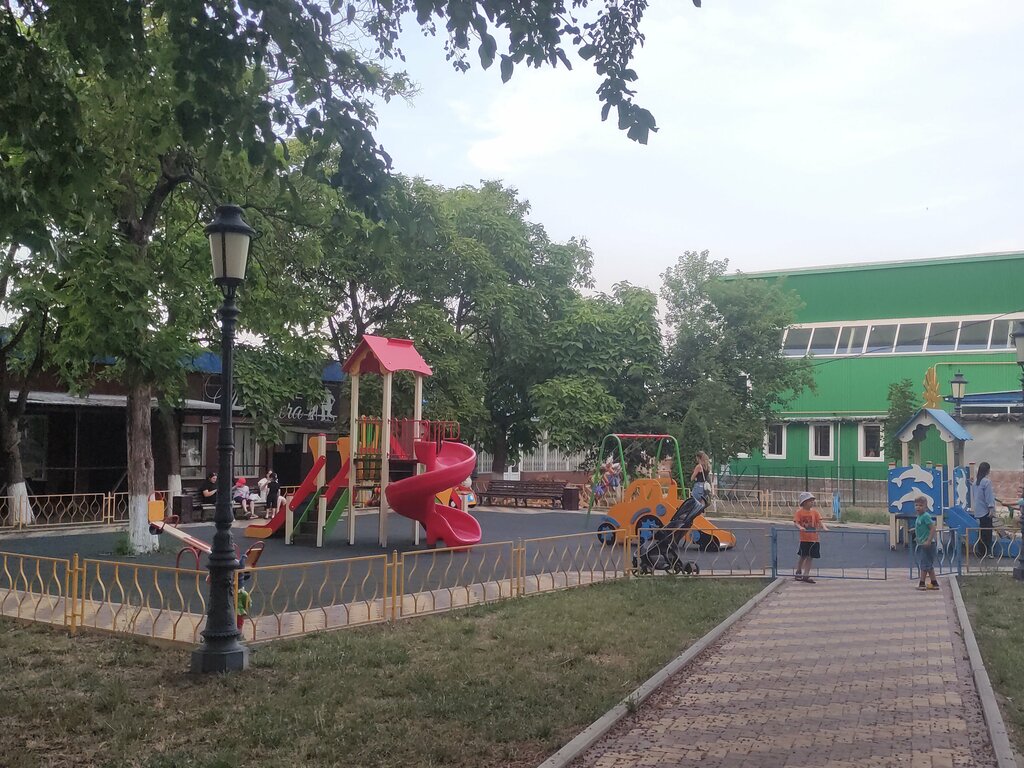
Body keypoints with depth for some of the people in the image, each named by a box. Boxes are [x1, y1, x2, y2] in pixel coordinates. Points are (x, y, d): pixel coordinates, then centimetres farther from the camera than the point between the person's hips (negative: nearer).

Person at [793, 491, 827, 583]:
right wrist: (800, 527, -31)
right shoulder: (800, 512, -5)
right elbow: (796, 522, -11)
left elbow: (819, 522, 1)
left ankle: (806, 575, 10)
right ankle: (798, 572, 23)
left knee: (810, 557, 5)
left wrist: (824, 528, -18)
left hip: (814, 538, 4)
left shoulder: (815, 512, 5)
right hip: (804, 538, -4)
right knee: (803, 556, 4)